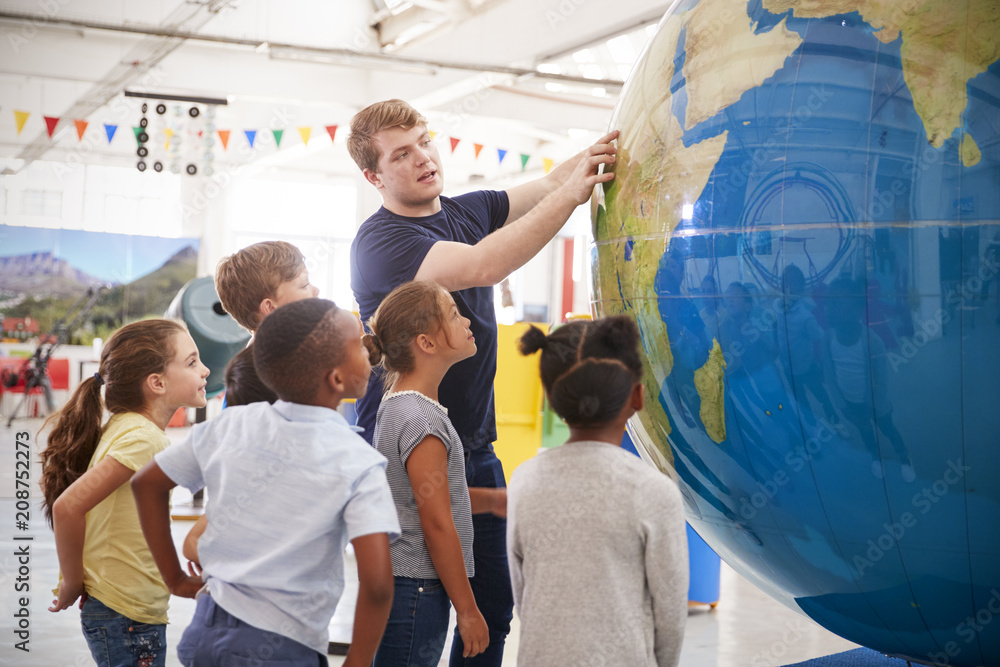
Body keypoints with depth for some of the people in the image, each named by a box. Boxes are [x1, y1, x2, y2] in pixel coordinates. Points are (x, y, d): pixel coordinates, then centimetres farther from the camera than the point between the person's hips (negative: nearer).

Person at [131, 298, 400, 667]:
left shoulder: (229, 426, 0)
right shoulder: (358, 464, -16)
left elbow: (147, 483, 12)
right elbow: (376, 582, -24)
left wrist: (174, 577, 16)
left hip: (205, 633, 5)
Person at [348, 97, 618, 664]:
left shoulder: (468, 210, 9)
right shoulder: (381, 241, -16)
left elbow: (546, 185, 10)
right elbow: (481, 267, -30)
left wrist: (605, 148, -9)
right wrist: (570, 193, -30)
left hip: (475, 449, 7)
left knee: (493, 607, 13)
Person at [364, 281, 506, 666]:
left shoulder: (397, 404, 9)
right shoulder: (421, 421, -21)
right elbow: (437, 525, -20)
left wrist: (491, 500, 9)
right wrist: (467, 610, -12)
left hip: (398, 581, 9)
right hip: (416, 591, -9)